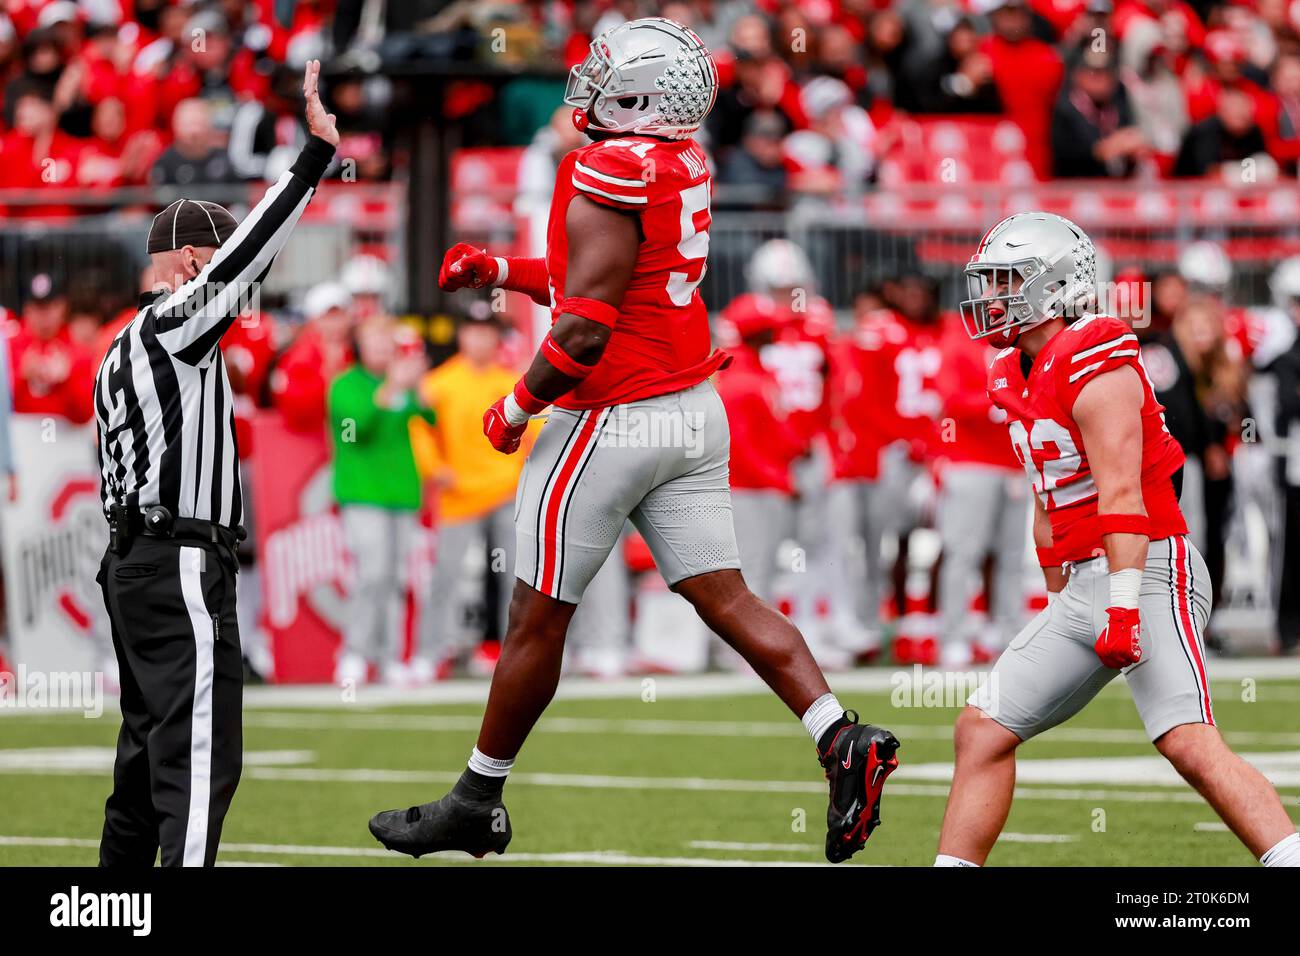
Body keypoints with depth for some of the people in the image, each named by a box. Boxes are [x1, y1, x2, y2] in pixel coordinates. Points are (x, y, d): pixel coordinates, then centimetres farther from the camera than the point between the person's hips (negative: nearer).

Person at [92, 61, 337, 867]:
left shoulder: (120, 353, 20)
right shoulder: (174, 326, -9)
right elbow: (249, 256, -19)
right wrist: (317, 154, -20)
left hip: (131, 559, 10)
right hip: (182, 566, -10)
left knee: (150, 754, 14)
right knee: (200, 761, -14)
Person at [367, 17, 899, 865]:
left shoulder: (610, 178, -19)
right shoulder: (680, 166, 8)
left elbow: (585, 330, -22)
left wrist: (518, 407, -8)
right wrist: (503, 271, 21)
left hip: (614, 421, -8)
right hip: (693, 413, 8)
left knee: (538, 618, 4)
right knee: (726, 599, 6)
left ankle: (477, 801, 15)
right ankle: (844, 741, -9)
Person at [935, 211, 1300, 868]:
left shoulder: (1095, 367, -13)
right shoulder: (1017, 377, 16)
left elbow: (1121, 494, -22)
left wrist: (1122, 604, -28)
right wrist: (1059, 602, 26)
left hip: (1148, 571, -10)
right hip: (1085, 587, 10)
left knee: (1190, 743, -23)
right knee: (982, 730, 7)